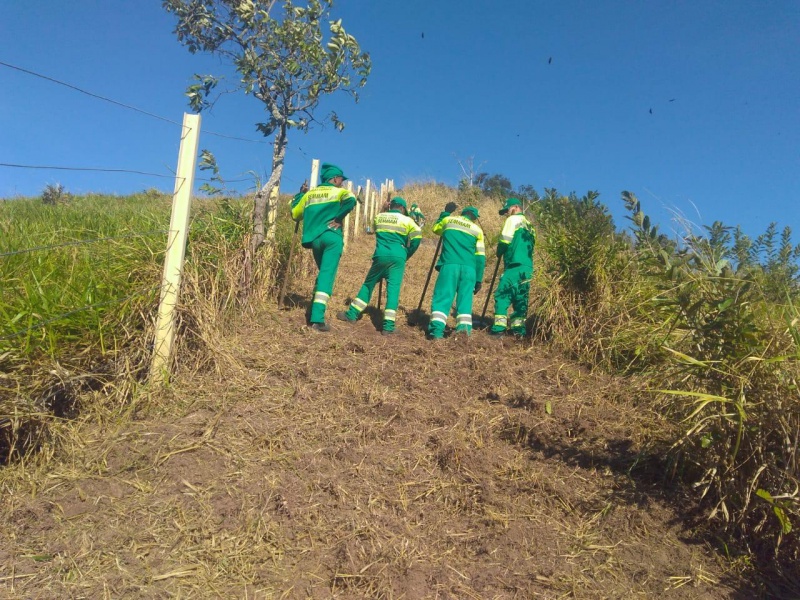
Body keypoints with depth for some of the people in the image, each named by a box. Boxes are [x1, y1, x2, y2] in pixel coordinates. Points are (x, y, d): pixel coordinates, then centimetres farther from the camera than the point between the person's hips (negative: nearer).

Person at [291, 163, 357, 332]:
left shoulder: (310, 193, 21)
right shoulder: (339, 191, 8)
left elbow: (295, 214, 27)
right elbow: (351, 201, -15)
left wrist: (300, 194, 38)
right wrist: (338, 218, -8)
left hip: (314, 238, 5)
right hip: (331, 237, -5)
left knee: (324, 273, 23)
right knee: (327, 275, -12)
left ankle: (315, 311, 23)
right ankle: (317, 318, -23)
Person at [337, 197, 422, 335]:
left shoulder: (379, 217, 16)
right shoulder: (406, 220, 7)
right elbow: (417, 237, 0)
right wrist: (407, 254, 9)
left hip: (380, 255, 2)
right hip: (397, 257, -2)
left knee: (368, 284, 16)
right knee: (393, 288, -4)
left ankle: (352, 314, 18)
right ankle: (388, 325, -13)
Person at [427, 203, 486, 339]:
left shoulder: (448, 220, 17)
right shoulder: (477, 230, 15)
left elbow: (435, 228, 39)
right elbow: (480, 257, 10)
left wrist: (446, 212, 45)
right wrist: (478, 280, 12)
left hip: (449, 265, -1)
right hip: (468, 268, 1)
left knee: (442, 297, -4)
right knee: (465, 299, 4)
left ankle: (436, 330, -19)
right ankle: (464, 328, -13)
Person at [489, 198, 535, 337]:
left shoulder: (514, 219, 3)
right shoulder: (528, 224, 27)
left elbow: (505, 240, -8)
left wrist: (499, 252, 10)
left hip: (515, 265, -8)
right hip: (527, 267, 8)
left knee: (502, 295, -9)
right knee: (520, 298, 7)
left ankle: (499, 327, -15)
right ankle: (519, 329, 1)